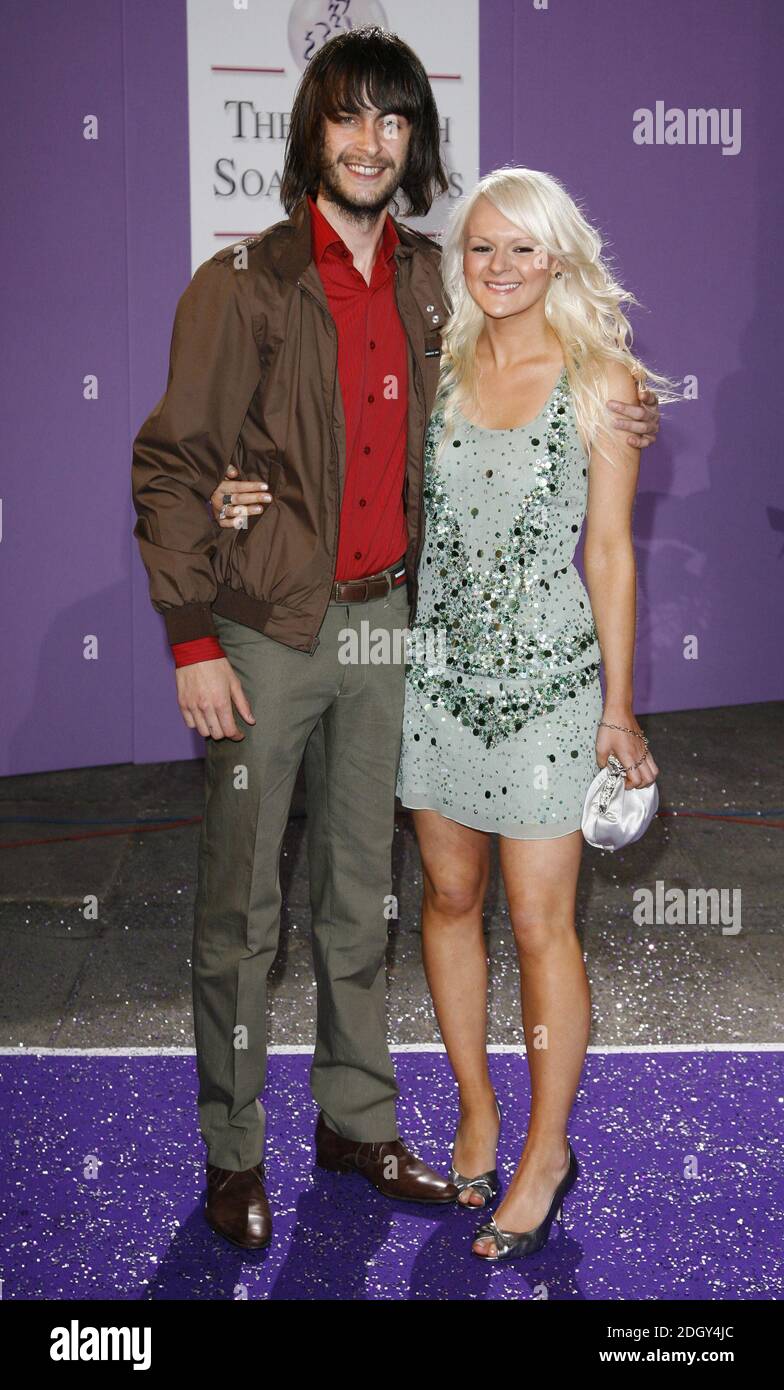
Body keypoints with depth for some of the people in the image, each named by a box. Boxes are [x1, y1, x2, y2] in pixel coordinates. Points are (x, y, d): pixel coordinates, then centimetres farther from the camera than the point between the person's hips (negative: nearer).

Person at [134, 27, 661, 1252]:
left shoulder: (428, 286, 8)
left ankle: (356, 1120, 30)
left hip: (383, 620, 5)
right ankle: (233, 1153, 18)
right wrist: (192, 642, -14)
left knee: (362, 890, 15)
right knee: (243, 904, 3)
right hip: (265, 632, -5)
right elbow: (171, 466, -9)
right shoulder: (243, 285, -8)